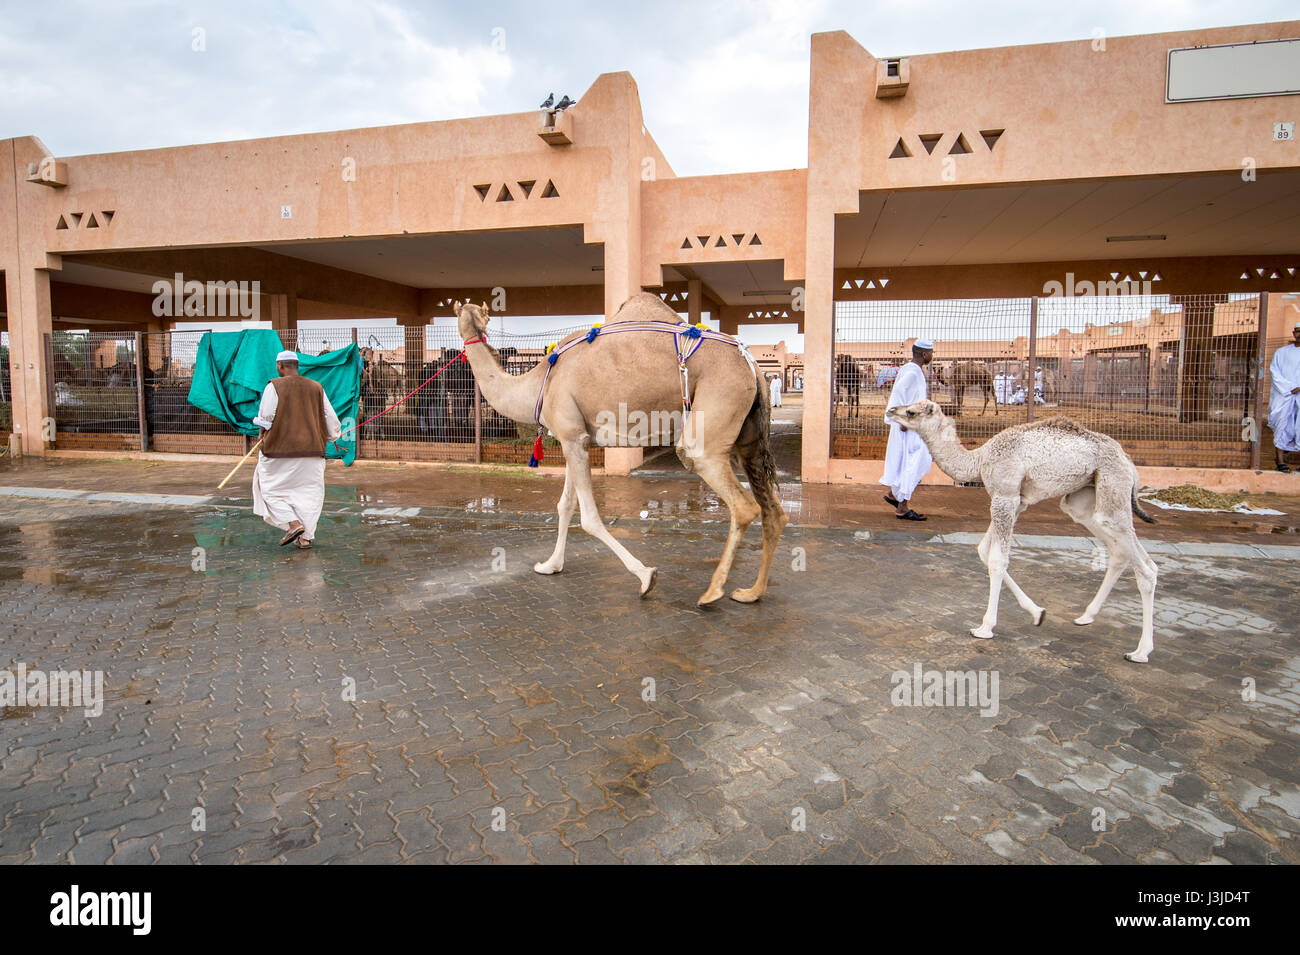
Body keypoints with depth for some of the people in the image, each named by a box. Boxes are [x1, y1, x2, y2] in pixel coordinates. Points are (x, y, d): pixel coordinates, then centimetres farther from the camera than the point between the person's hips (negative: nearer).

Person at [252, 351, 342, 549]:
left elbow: (265, 419, -8)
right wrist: (334, 435, 26)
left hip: (280, 449, -3)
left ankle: (293, 524, -7)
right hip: (311, 450, 3)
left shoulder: (274, 387, -6)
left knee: (271, 490, 11)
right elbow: (329, 417, 9)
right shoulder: (316, 388, 5)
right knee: (309, 492, 10)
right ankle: (306, 537, 7)